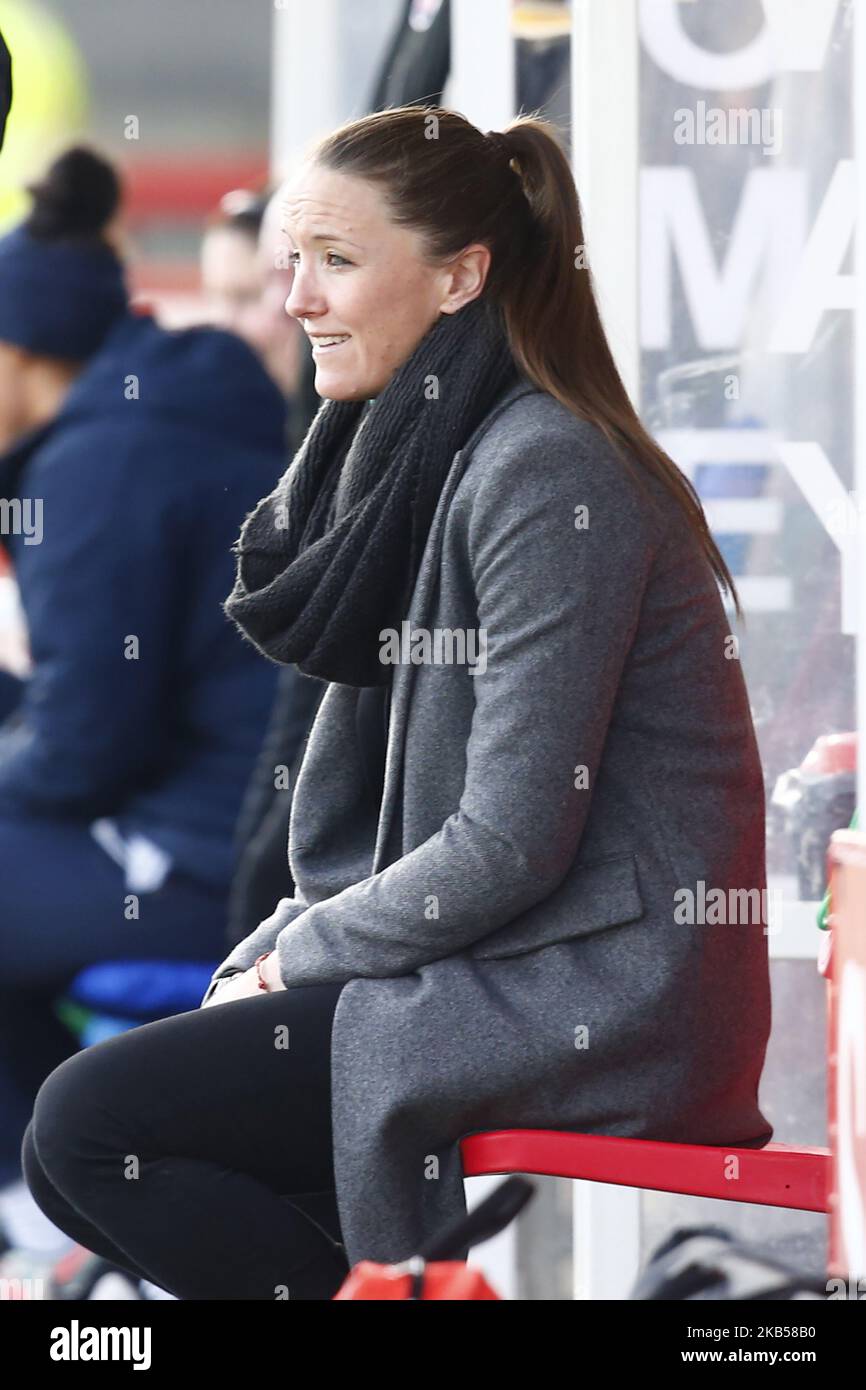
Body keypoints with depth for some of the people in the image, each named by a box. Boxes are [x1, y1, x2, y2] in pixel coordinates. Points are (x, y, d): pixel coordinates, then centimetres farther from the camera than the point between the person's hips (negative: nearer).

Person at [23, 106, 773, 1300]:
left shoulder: (547, 477, -15)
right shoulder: (430, 453, 14)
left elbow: (511, 842, -19)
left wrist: (299, 955, -7)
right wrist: (274, 956, 4)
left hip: (590, 1008, -10)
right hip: (496, 967, 10)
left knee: (88, 1127, -15)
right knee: (78, 1125, 6)